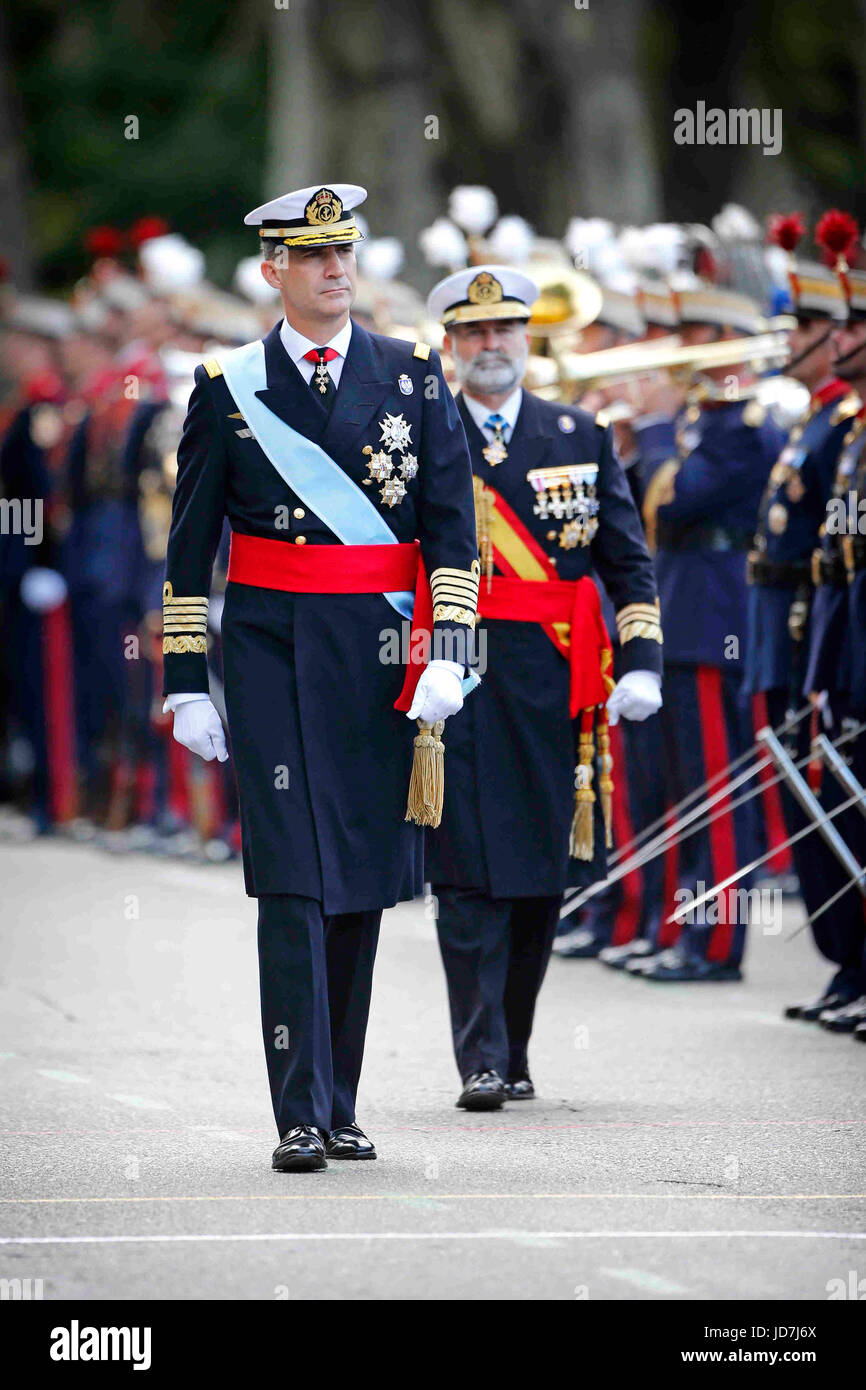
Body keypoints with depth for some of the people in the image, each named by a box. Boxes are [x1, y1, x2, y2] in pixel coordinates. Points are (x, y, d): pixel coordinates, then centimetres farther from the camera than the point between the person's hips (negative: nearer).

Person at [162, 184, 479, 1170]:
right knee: (294, 881, -9)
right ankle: (300, 1116, -9)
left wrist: (446, 654, -7)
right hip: (271, 653, -2)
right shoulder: (229, 387, 3)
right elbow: (190, 545, 5)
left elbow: (452, 524, 3)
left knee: (362, 883, 8)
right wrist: (186, 681, 1)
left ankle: (340, 1104, 18)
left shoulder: (412, 376, 7)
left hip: (380, 658, 2)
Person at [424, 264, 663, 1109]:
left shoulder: (579, 438, 13)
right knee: (470, 876, -8)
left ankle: (512, 1054, 18)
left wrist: (642, 662, 0)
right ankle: (480, 1062, -7)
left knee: (541, 875, 6)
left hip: (551, 684, 3)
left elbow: (627, 560, 12)